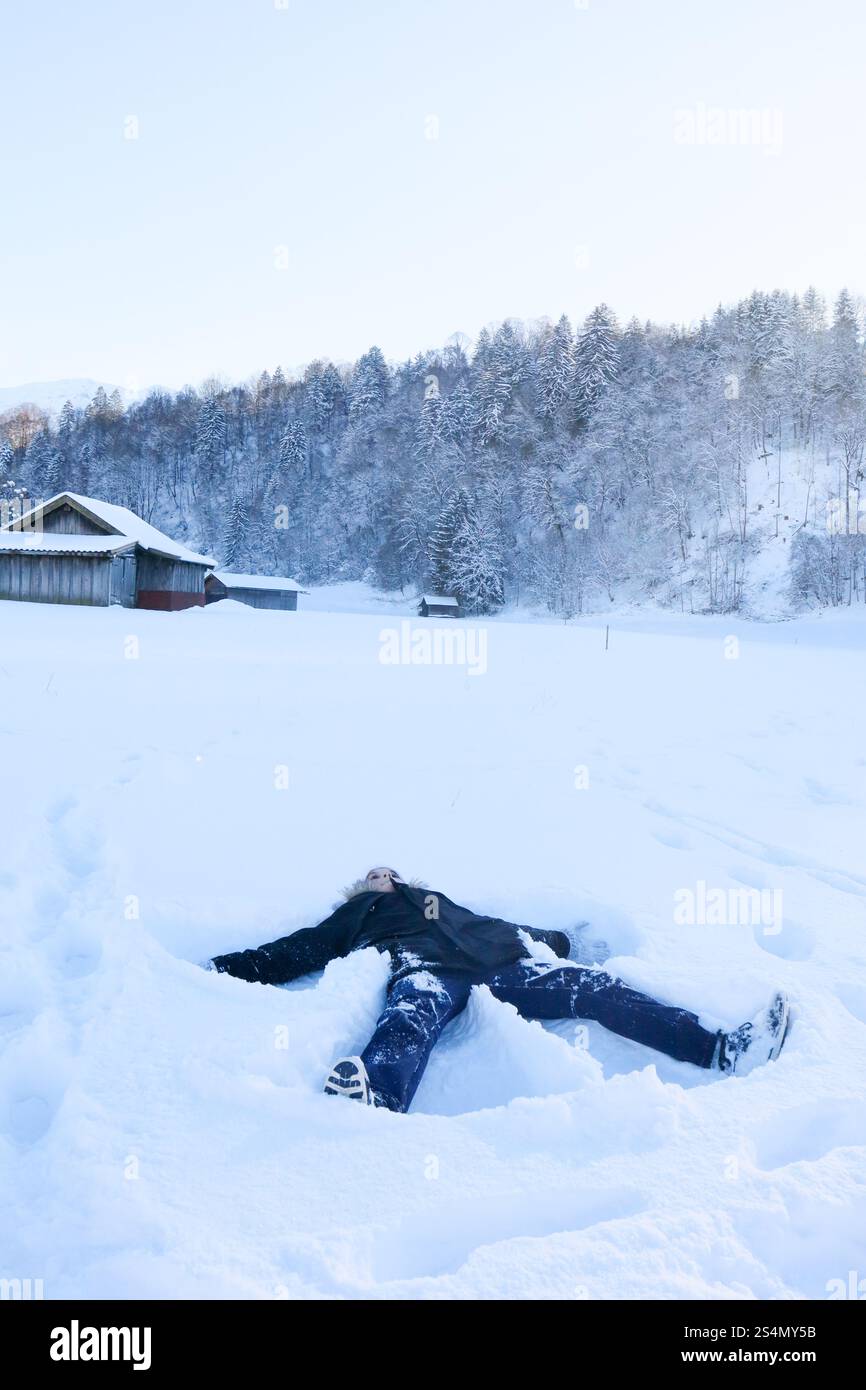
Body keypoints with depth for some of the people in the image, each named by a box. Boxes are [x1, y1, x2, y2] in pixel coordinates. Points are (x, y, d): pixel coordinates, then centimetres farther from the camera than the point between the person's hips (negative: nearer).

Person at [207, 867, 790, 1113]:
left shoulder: (435, 901, 41)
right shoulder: (354, 918, 33)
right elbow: (292, 953, 23)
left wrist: (544, 940, 17)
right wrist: (223, 969, 12)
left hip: (497, 964, 3)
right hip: (423, 967, -3)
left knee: (593, 986, -16)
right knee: (415, 1011, -39)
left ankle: (721, 1050, -26)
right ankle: (375, 1097, -70)